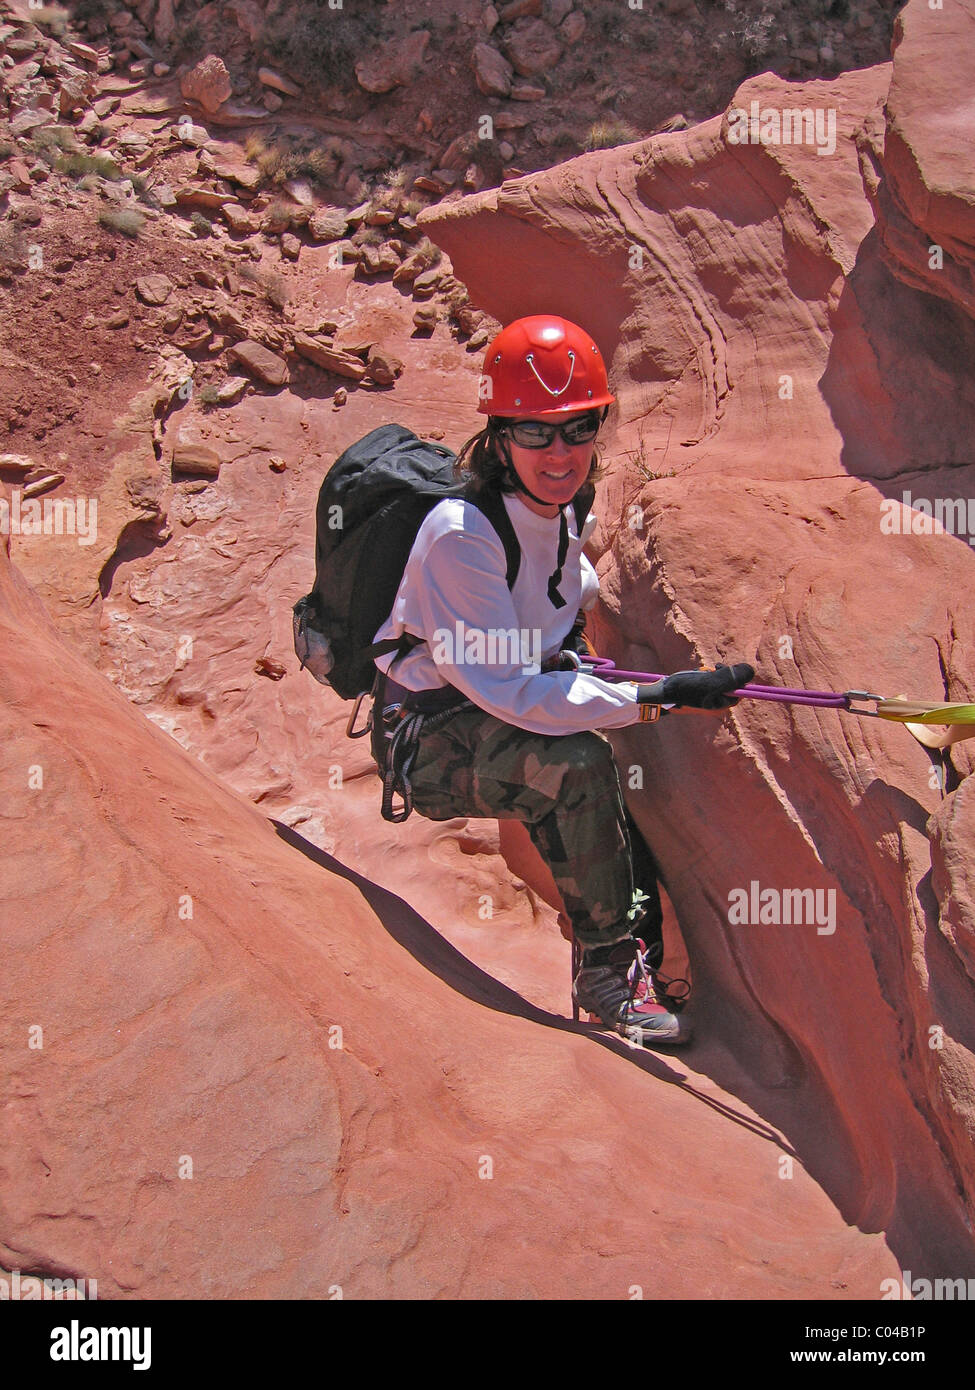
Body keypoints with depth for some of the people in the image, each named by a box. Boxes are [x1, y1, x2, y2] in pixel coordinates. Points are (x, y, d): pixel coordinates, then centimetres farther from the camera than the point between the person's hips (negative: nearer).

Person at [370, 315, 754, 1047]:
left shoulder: (569, 509, -2)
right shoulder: (461, 533, -26)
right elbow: (508, 691, -29)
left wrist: (565, 633, 2)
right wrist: (655, 696, -32)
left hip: (512, 711, 8)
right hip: (432, 742, -8)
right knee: (579, 762, -31)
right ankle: (609, 967, -18)